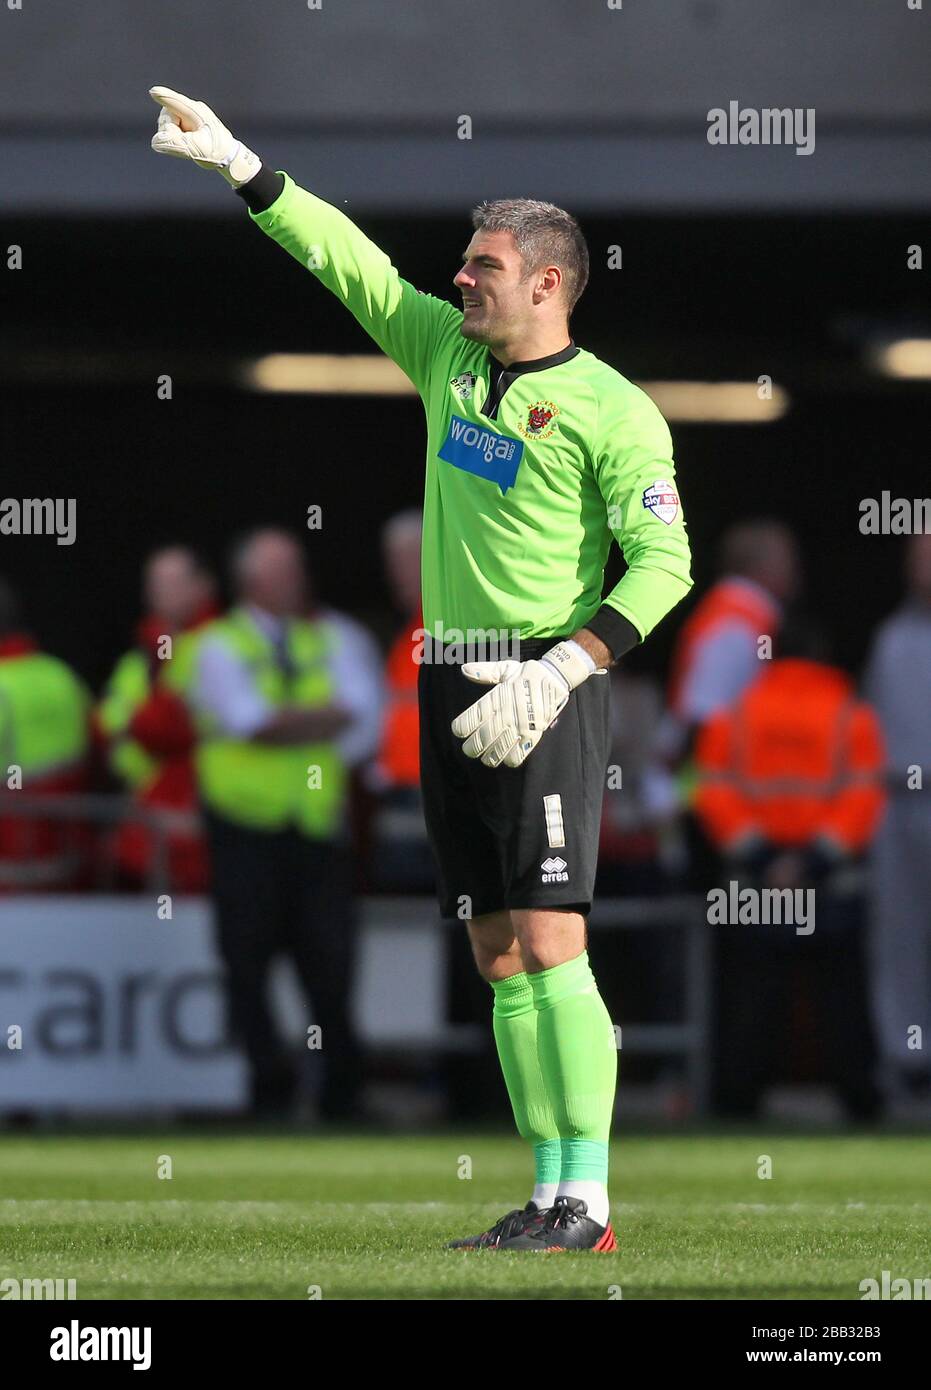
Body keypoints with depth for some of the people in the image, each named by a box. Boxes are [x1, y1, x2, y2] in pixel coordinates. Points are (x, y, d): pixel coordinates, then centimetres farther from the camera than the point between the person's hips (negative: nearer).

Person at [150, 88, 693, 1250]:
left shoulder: (610, 410, -8)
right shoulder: (445, 350, 11)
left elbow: (664, 561, -13)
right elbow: (349, 262, 17)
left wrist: (562, 669, -22)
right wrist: (239, 167, 13)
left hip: (545, 694, -7)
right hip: (450, 685, 7)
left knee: (549, 945, -13)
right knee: (497, 958, 4)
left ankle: (588, 1201, -14)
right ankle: (547, 1194, 6)